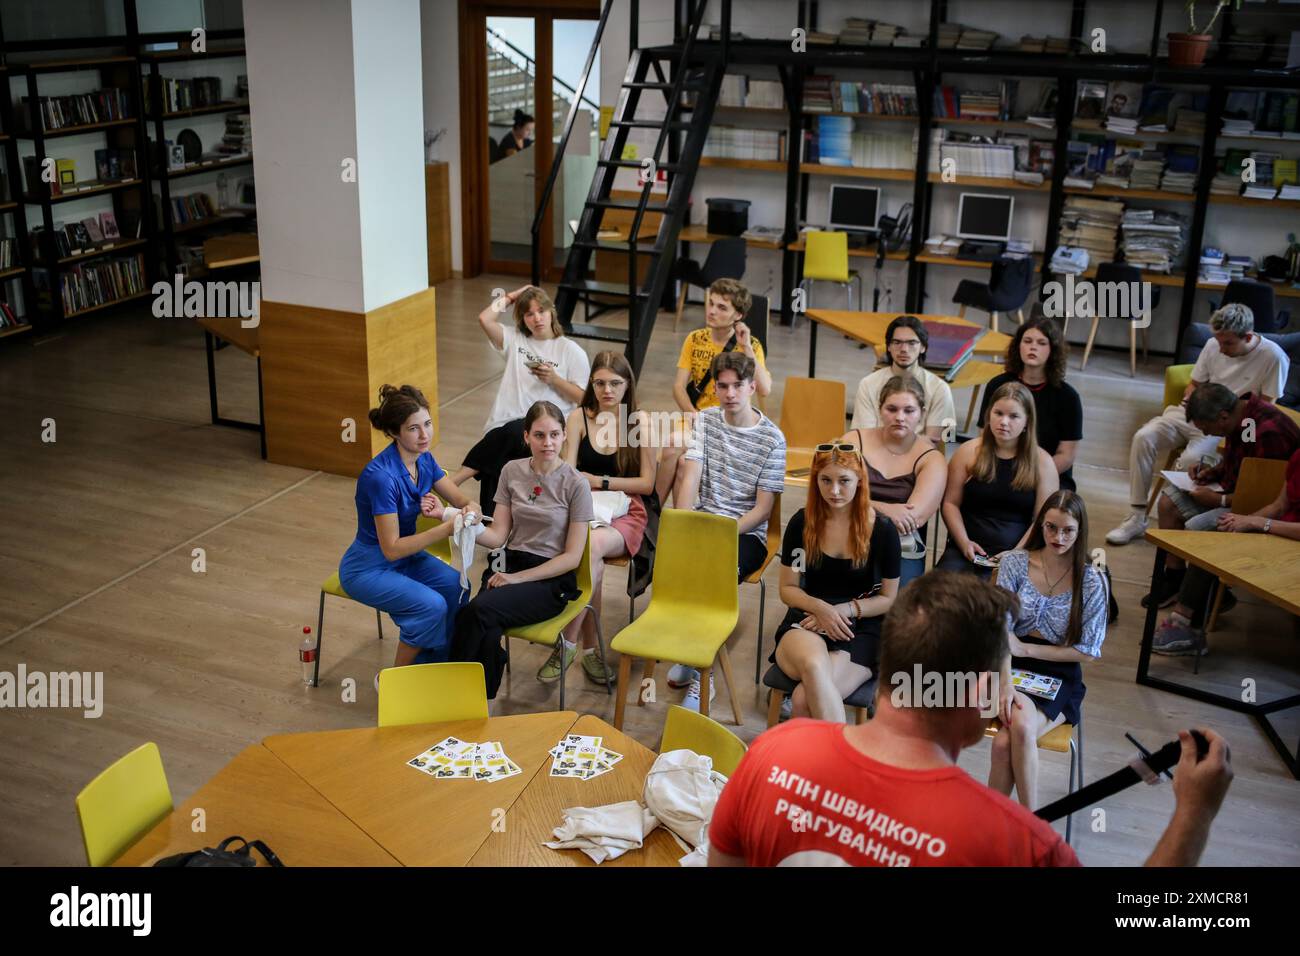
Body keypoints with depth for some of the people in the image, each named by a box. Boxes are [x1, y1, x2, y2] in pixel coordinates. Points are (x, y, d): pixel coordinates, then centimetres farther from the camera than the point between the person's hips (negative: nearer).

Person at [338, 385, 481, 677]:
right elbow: (391, 548, -27)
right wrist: (446, 529, -34)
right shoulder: (381, 475, -29)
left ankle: (428, 665, 2)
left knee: (457, 587, -18)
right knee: (432, 605, -26)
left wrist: (470, 510, -25)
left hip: (406, 555, 7)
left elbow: (463, 501, 0)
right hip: (368, 568, -7)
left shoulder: (424, 459, -5)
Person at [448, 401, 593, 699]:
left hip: (552, 578, -3)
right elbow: (498, 536, 5)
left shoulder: (575, 484, -6)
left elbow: (572, 557, -6)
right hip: (509, 563, 3)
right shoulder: (512, 471, 6)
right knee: (488, 635, -30)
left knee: (478, 610, -30)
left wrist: (519, 578, -13)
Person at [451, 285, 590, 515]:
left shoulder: (571, 350, 11)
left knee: (511, 432, -35)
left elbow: (583, 398, 7)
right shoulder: (515, 339, 19)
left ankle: (456, 479, -29)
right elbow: (484, 319, 2)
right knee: (496, 466, -27)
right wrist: (511, 297, 13)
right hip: (507, 429, 3)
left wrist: (554, 379, -7)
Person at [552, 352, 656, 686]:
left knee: (592, 545, -35)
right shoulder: (579, 417, 6)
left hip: (627, 512, -1)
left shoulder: (640, 421, 2)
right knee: (591, 558, -33)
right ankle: (589, 648, -18)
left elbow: (647, 483, 1)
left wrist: (599, 481, -5)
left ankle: (568, 643, -25)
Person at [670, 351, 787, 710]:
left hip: (747, 532, -3)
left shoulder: (772, 438, -4)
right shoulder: (706, 421, 7)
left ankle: (700, 673, -14)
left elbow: (763, 508, -6)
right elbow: (690, 479, -3)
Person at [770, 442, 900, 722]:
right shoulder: (802, 523, 3)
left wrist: (845, 610, -10)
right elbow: (788, 588, 10)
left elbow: (889, 599, 7)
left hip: (861, 629, -1)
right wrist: (820, 607, -11)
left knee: (804, 699, -32)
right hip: (807, 619, 1)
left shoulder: (882, 529, -1)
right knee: (814, 664, -39)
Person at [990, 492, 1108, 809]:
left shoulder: (1092, 581, -3)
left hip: (1060, 676, -1)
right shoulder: (1014, 563, -1)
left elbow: (1087, 652, 0)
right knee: (1009, 737, -30)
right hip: (1013, 668, 1)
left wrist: (1025, 648, -7)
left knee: (1020, 728, -30)